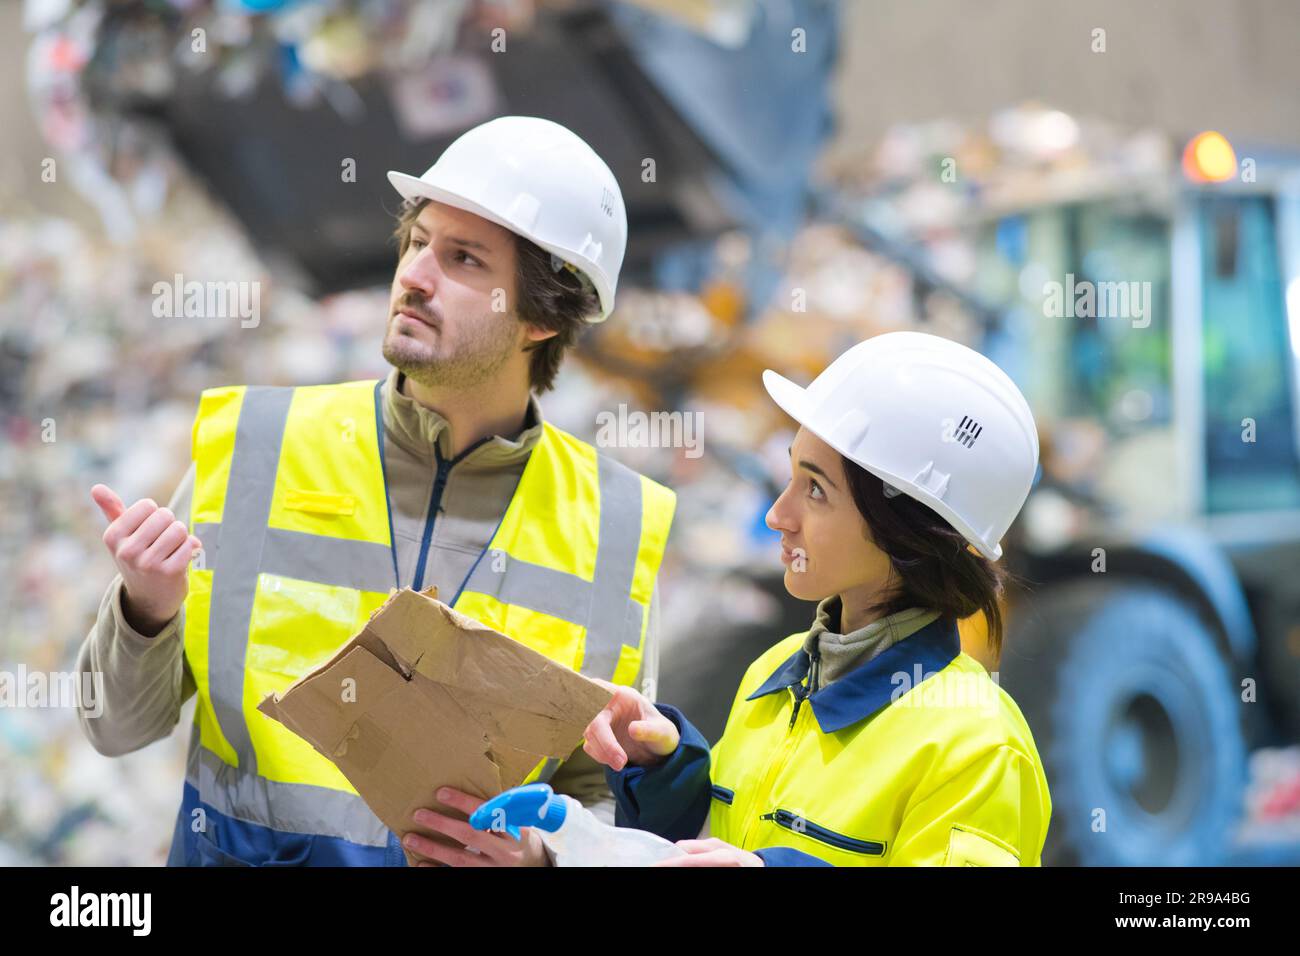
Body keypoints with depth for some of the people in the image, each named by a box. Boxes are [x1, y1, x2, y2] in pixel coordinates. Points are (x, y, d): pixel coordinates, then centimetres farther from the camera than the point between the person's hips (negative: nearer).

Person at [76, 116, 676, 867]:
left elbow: (605, 790, 8)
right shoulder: (250, 447, 0)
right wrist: (148, 609, -14)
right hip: (244, 850, 2)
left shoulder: (616, 530, 0)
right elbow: (121, 726, 3)